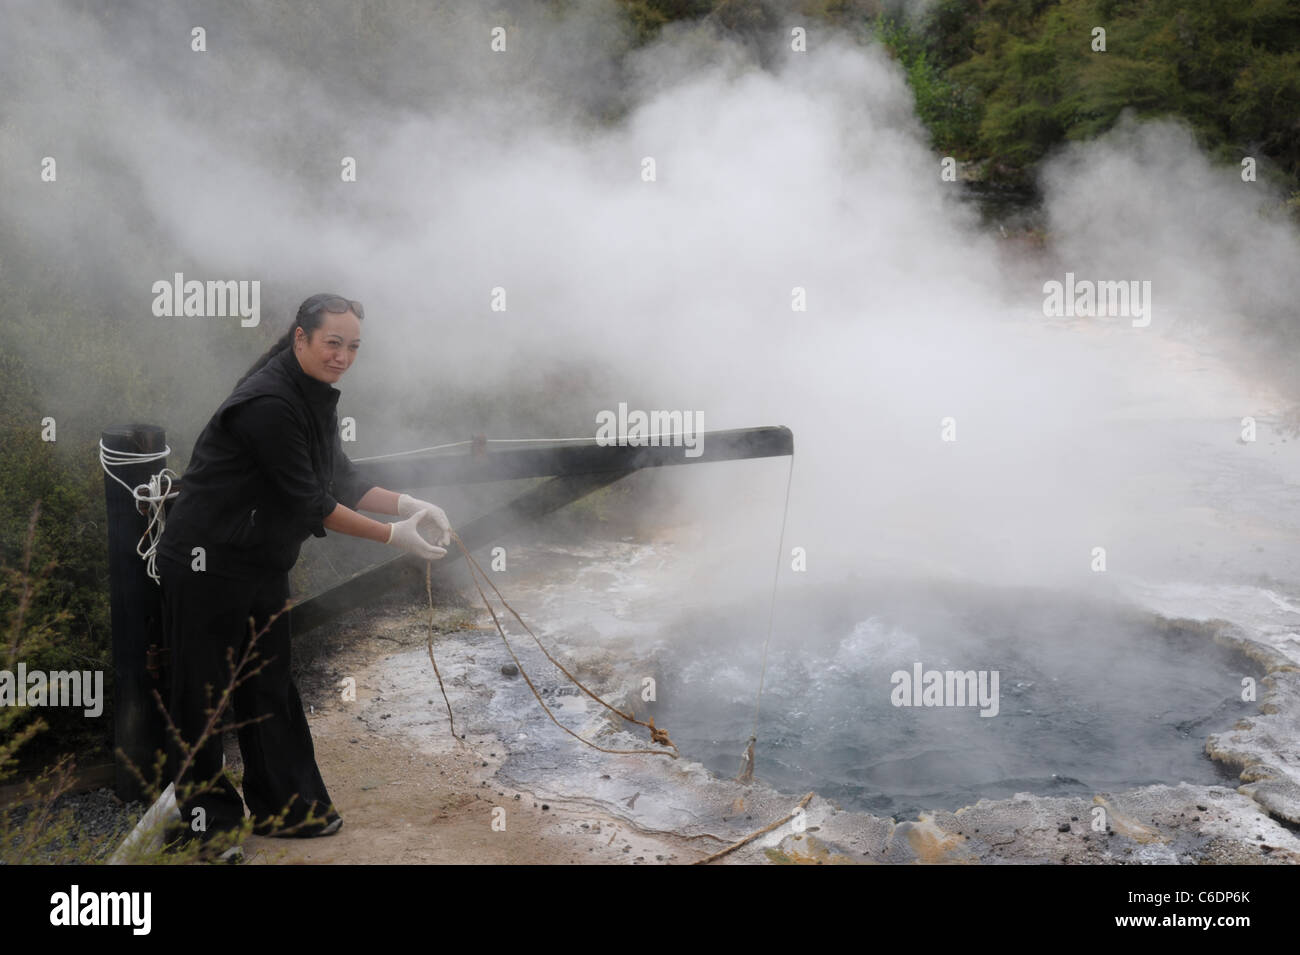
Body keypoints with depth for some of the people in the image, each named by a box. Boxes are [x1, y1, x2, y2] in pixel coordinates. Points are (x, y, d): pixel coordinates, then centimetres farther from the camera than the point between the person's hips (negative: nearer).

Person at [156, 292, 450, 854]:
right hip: (206, 565, -10)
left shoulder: (315, 397, 6)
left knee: (270, 686, 15)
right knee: (204, 692, 4)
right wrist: (394, 536, -20)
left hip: (263, 566, 10)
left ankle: (285, 807, 26)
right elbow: (309, 501, -24)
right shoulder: (268, 402, -24)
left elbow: (339, 479, 10)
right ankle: (206, 816, 19)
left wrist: (407, 504, -4)